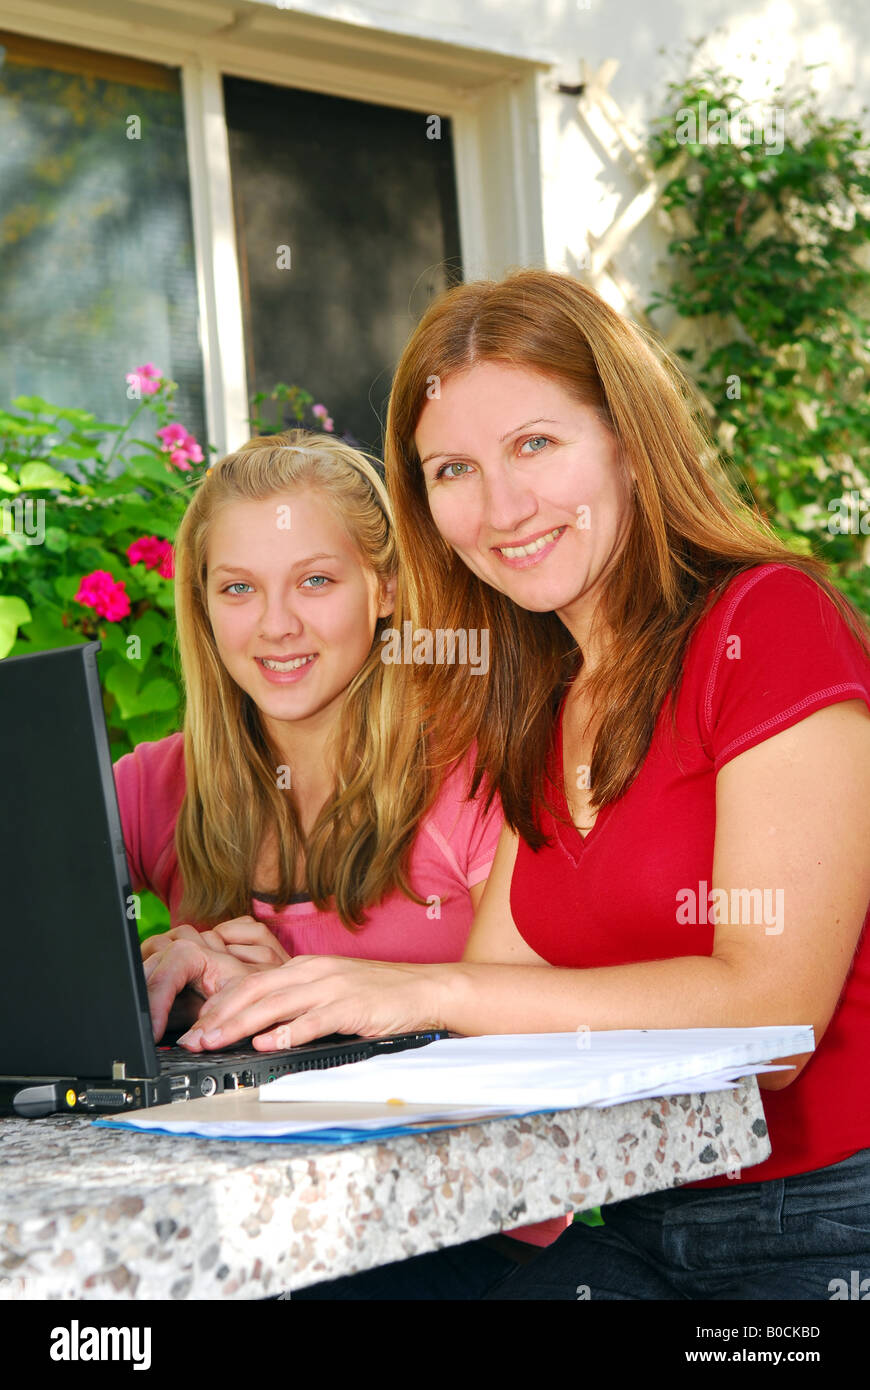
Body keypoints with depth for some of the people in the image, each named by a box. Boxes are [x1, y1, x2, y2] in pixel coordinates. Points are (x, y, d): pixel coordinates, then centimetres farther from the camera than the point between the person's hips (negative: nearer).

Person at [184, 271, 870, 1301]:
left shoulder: (772, 626, -11)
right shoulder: (541, 706, 12)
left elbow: (771, 1008, -18)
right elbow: (499, 1000, 9)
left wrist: (434, 992, -20)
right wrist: (288, 994, -8)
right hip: (640, 1230, 6)